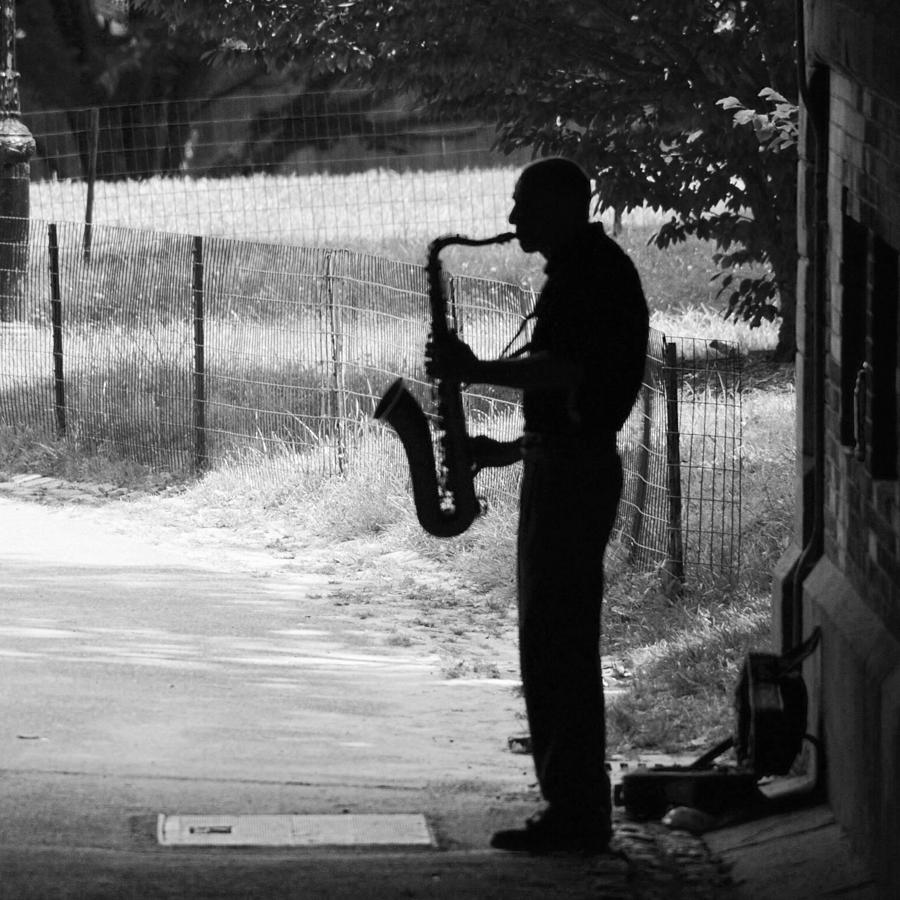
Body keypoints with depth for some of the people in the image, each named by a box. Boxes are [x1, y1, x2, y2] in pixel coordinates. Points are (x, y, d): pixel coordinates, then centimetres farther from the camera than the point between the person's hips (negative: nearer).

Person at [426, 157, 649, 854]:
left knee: (559, 645, -10)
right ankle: (573, 807, 15)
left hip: (574, 473, -11)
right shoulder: (580, 272, 19)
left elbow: (564, 372, -23)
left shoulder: (594, 268, -12)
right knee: (554, 645, 12)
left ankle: (577, 815, -9)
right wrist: (512, 449, 18)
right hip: (558, 465, 11)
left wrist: (477, 371, -15)